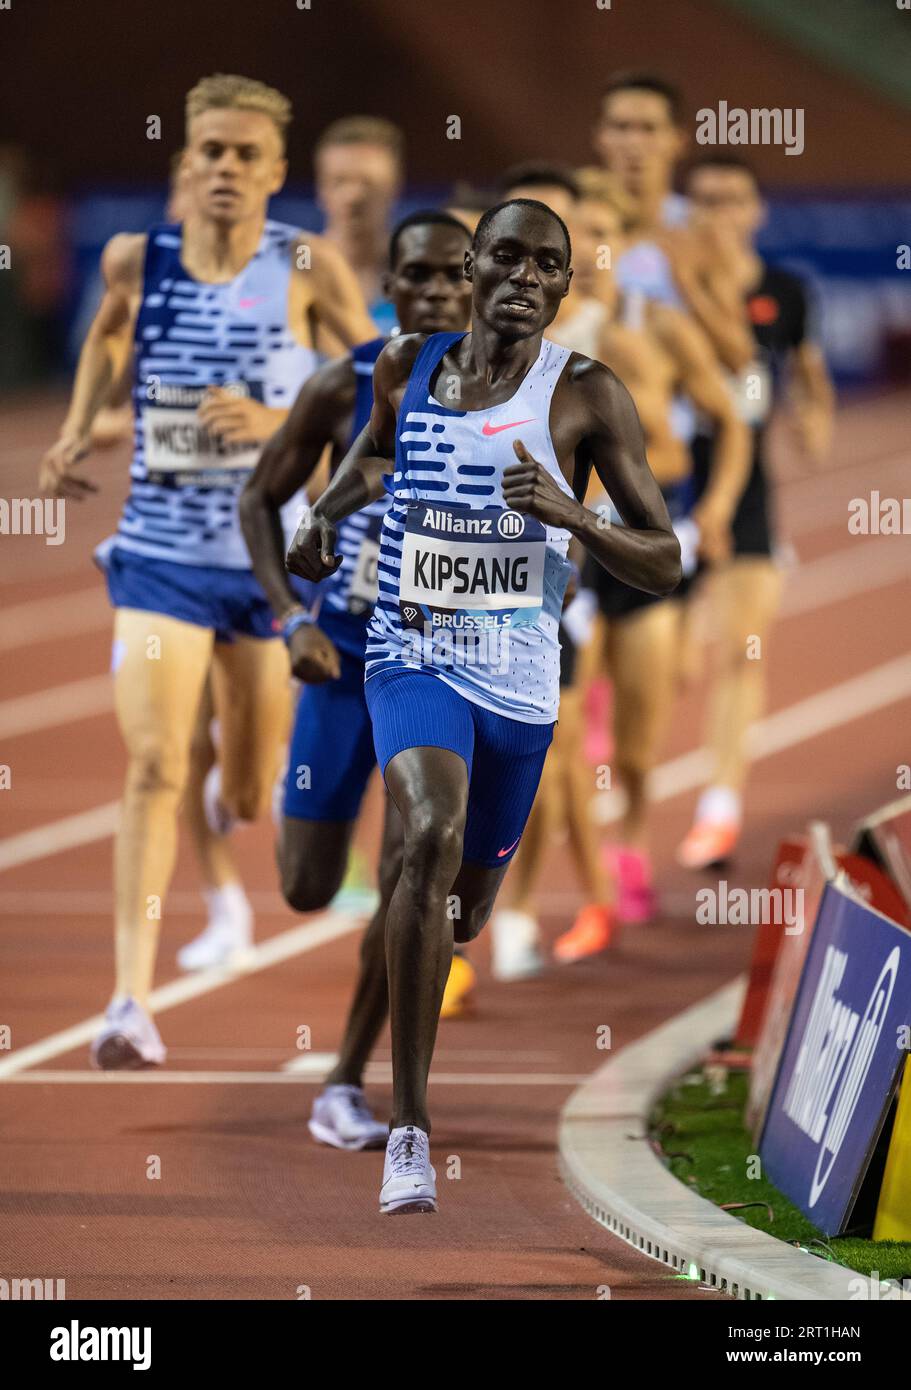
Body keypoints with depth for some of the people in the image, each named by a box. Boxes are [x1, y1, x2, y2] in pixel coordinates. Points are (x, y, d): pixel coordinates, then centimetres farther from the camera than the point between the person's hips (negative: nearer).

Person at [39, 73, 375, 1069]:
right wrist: (76, 428, 6)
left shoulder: (308, 268, -9)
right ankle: (131, 1002, -20)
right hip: (161, 556, 0)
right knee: (154, 767, -18)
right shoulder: (136, 260, -2)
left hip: (274, 562, 0)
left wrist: (277, 421, -20)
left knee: (250, 800, 14)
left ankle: (244, 778, 55)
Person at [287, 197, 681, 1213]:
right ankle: (409, 1129, -29)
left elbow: (664, 564, -6)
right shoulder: (407, 367, 3)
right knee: (433, 836, -29)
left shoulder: (585, 397, -6)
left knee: (470, 896, 15)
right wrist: (325, 512, 9)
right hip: (413, 660, -1)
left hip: (519, 680, 1)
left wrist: (569, 516, -22)